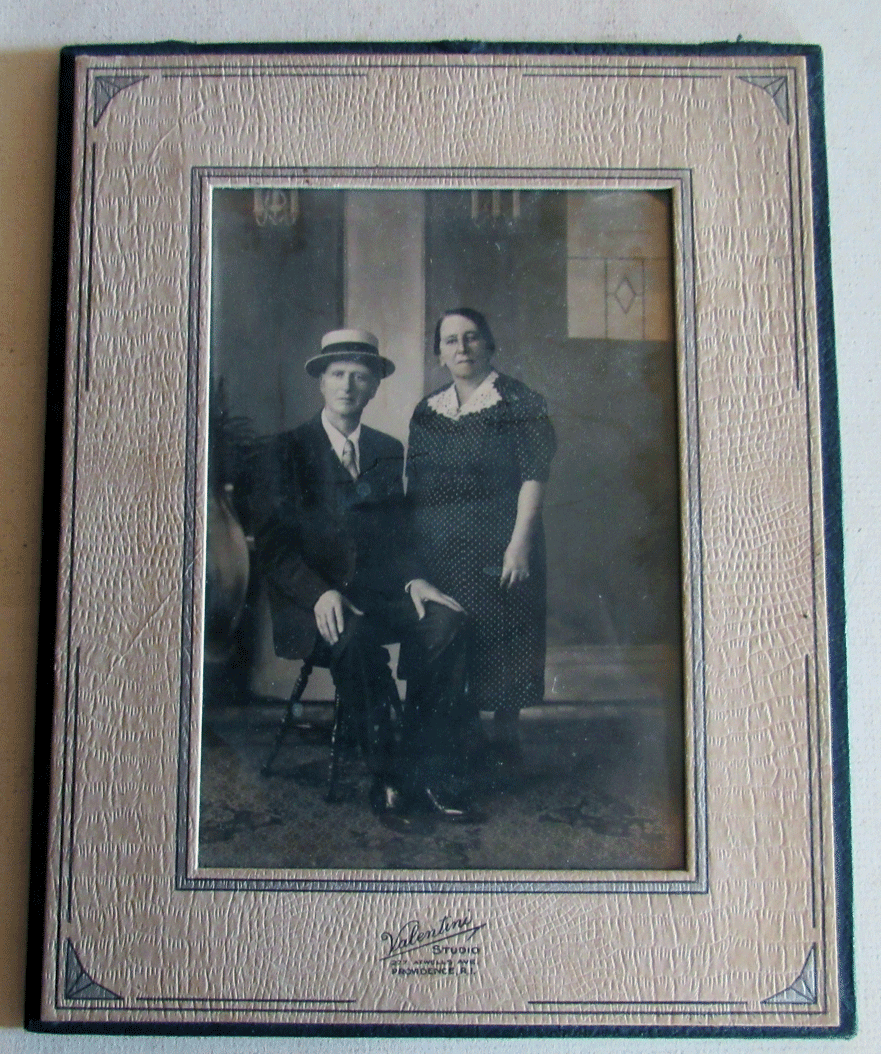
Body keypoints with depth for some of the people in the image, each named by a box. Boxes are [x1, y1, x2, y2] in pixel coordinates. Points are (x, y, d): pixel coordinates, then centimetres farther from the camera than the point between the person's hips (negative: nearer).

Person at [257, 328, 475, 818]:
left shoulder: (390, 451, 18)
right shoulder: (290, 451, 5)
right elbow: (276, 543, -4)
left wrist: (414, 579, -6)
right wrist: (320, 593, -22)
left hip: (381, 590, 4)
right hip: (317, 599, -4)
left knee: (448, 620, -26)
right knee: (353, 637, -37)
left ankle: (424, 770, -20)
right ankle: (386, 769, -19)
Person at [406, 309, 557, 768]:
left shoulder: (517, 402, -2)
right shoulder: (427, 411, 13)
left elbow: (534, 476, -9)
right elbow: (414, 486, 16)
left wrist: (519, 544, -18)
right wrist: (411, 551, 9)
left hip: (499, 547, -5)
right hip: (437, 552, 5)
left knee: (502, 644, -1)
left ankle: (505, 739, 14)